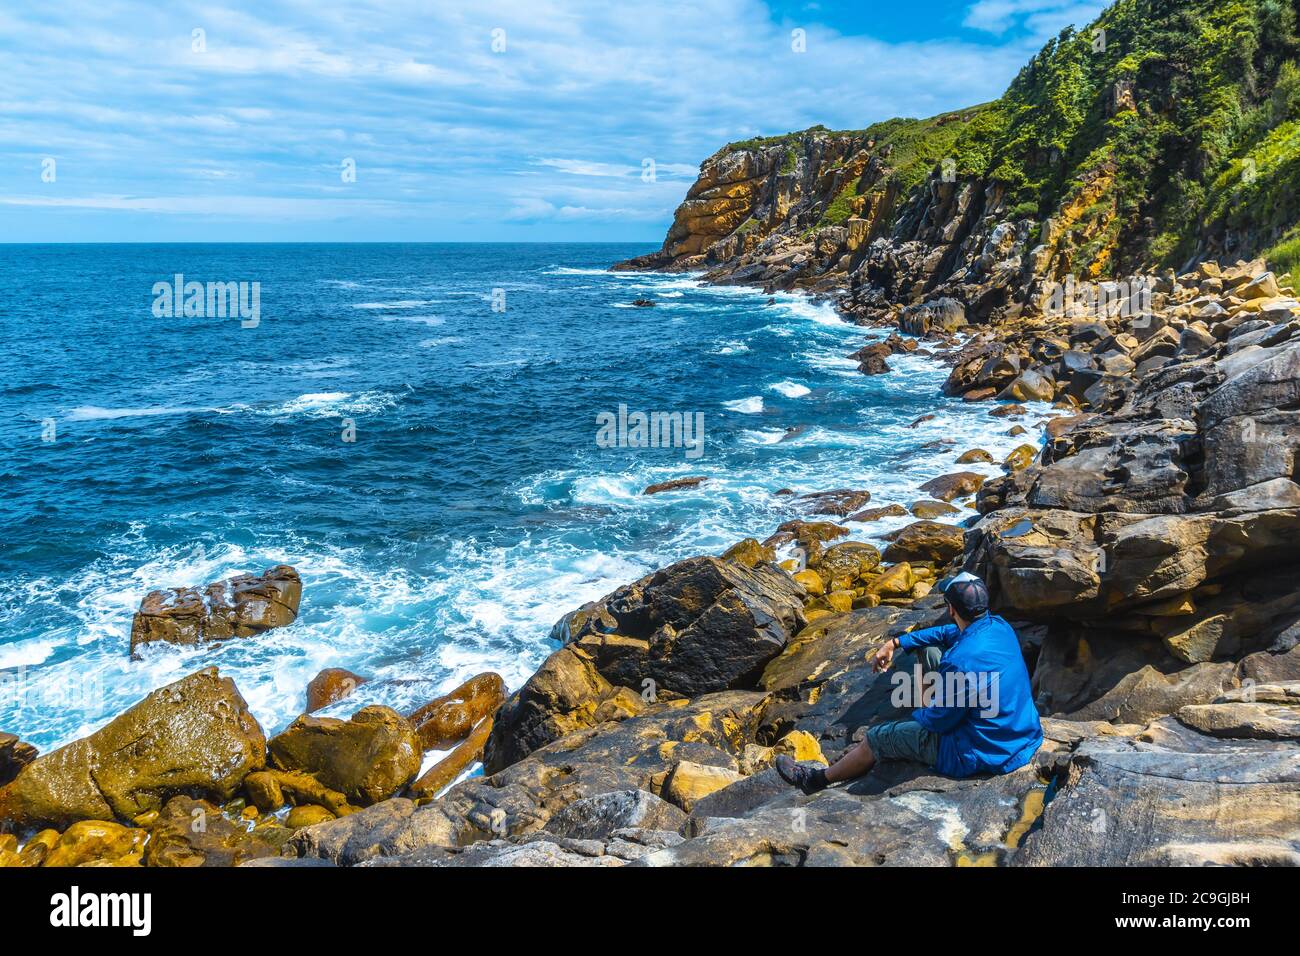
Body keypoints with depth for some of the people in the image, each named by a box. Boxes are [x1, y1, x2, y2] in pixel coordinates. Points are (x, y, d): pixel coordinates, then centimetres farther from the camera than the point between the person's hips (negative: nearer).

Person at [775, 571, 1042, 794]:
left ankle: (818, 779, 31)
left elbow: (938, 721, -19)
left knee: (878, 738, 9)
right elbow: (949, 632, 13)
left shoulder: (961, 662, -33)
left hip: (984, 755, -8)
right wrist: (895, 643, 14)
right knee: (929, 653, 15)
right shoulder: (998, 625, -7)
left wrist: (920, 714, 5)